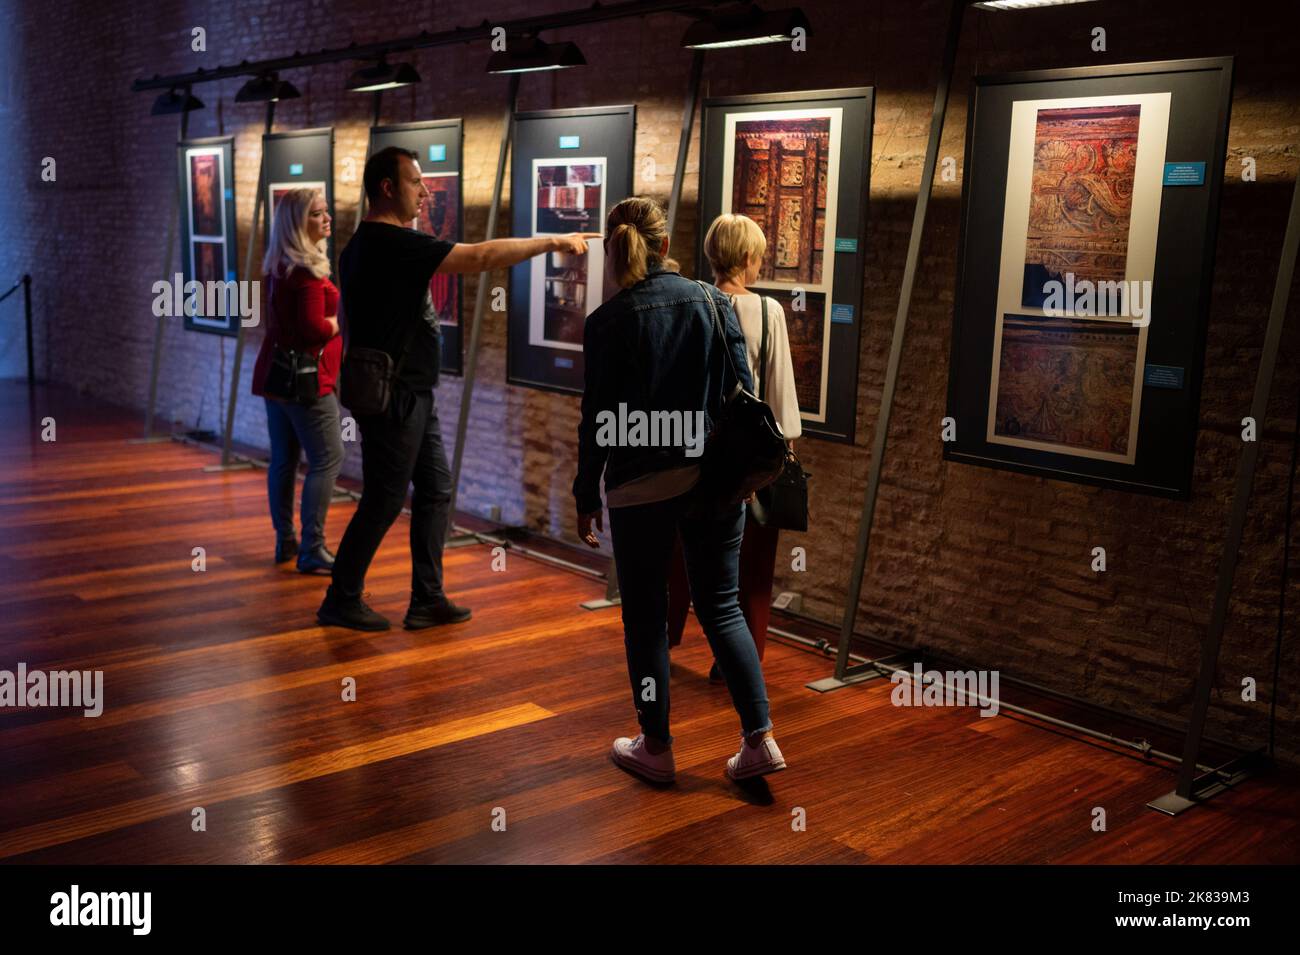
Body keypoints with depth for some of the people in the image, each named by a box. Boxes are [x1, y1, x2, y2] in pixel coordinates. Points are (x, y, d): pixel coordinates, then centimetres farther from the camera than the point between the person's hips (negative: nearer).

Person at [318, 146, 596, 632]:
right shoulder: (392, 243, -20)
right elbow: (482, 256, -23)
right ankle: (341, 601, 14)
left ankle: (427, 600, 17)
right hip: (394, 396, -10)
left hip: (411, 395, 10)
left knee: (435, 490, 11)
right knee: (384, 501, 0)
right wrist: (551, 242, -15)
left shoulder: (366, 243, 13)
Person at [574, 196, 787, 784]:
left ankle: (656, 748, 20)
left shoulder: (607, 322, -8)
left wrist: (587, 497, 3)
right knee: (721, 607, 14)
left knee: (645, 617, 10)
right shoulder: (714, 302, 1)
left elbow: (597, 420, -7)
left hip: (641, 488, -3)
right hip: (714, 482, 3)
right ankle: (760, 739, 9)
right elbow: (741, 393, 3)